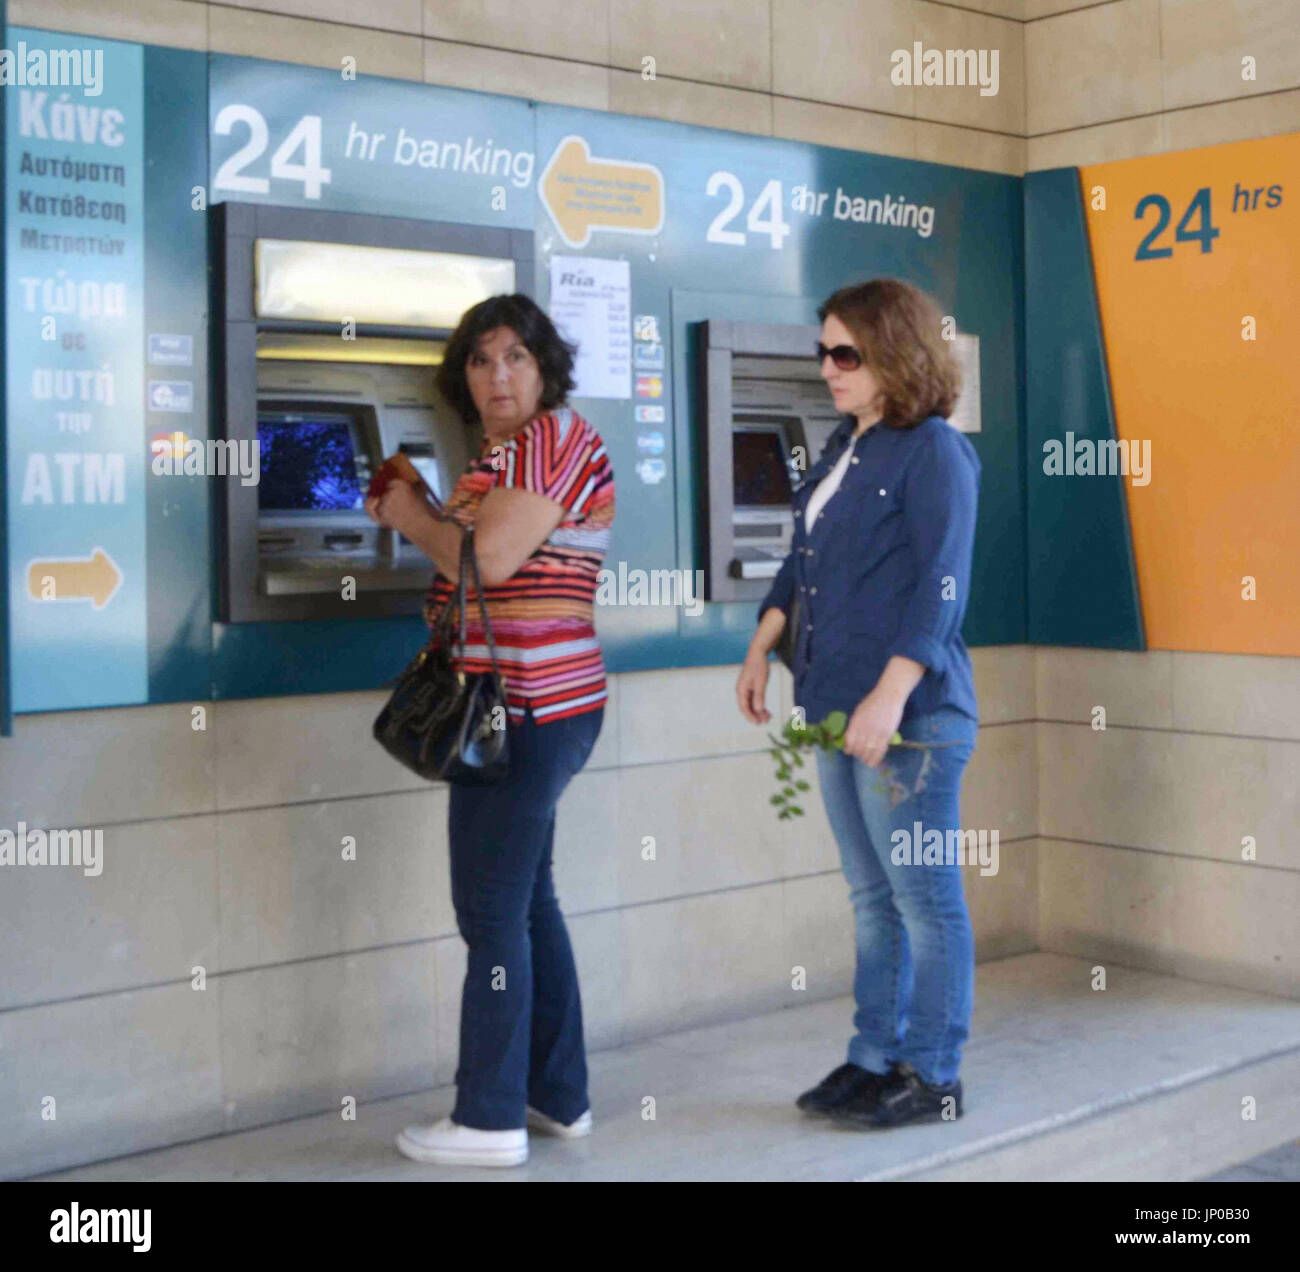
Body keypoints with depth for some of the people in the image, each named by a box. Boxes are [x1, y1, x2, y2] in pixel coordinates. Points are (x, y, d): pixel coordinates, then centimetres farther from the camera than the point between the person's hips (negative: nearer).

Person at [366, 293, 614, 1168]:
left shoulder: (552, 439, -12)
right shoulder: (507, 450, 19)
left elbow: (491, 559, -21)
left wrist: (413, 517, -5)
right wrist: (416, 513, 10)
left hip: (524, 711, -11)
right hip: (541, 705, 11)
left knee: (493, 912, -5)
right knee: (527, 901, 16)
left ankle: (491, 1121, 4)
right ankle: (559, 1097, 26)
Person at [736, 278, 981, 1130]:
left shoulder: (935, 453, -10)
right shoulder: (846, 445, 16)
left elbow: (939, 590, -16)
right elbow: (803, 563, 24)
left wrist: (890, 697, -23)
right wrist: (762, 648, 18)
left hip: (909, 715, -9)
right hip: (837, 708, 9)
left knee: (925, 898, 1)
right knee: (873, 897, 15)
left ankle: (932, 1076, 12)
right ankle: (876, 1059, 24)